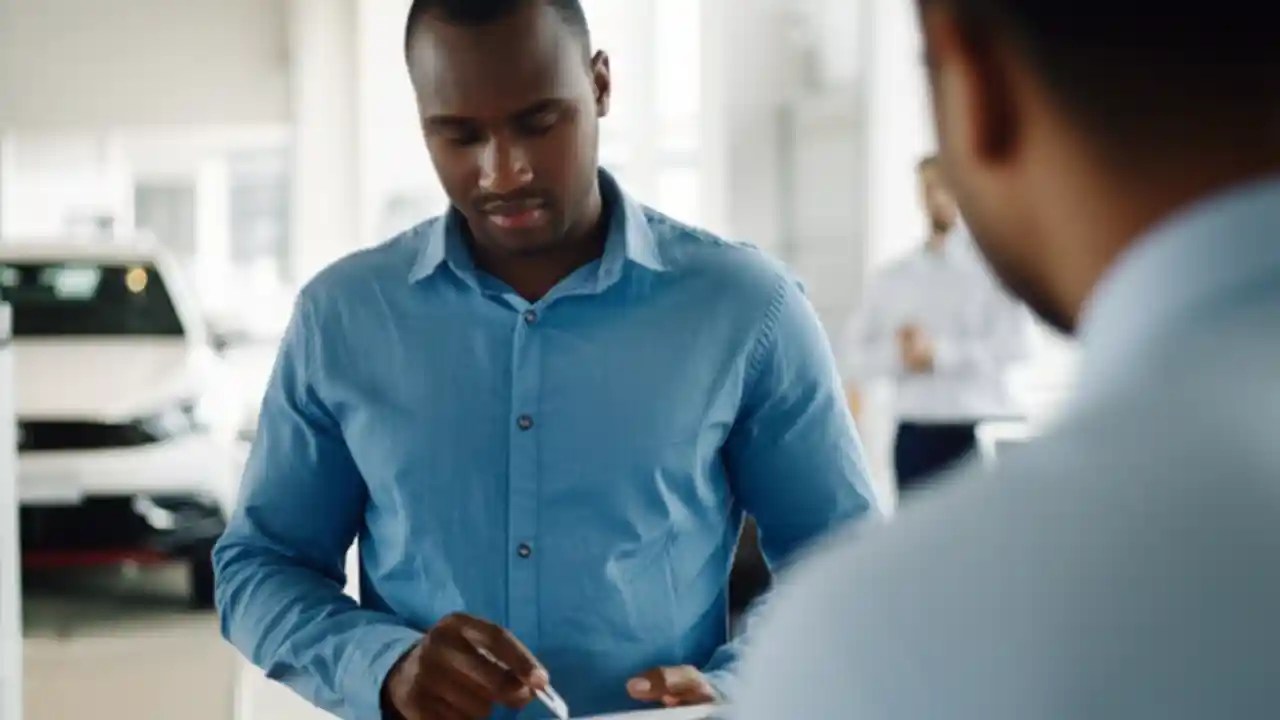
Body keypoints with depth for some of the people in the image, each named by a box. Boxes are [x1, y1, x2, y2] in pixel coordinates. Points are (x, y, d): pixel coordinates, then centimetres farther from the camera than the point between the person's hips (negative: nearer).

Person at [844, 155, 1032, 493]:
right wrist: (898, 353, -13)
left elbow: (1017, 343, -12)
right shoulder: (893, 278, 11)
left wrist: (939, 352, -16)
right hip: (916, 432, 3)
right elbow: (856, 352, 8)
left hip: (983, 431, -3)